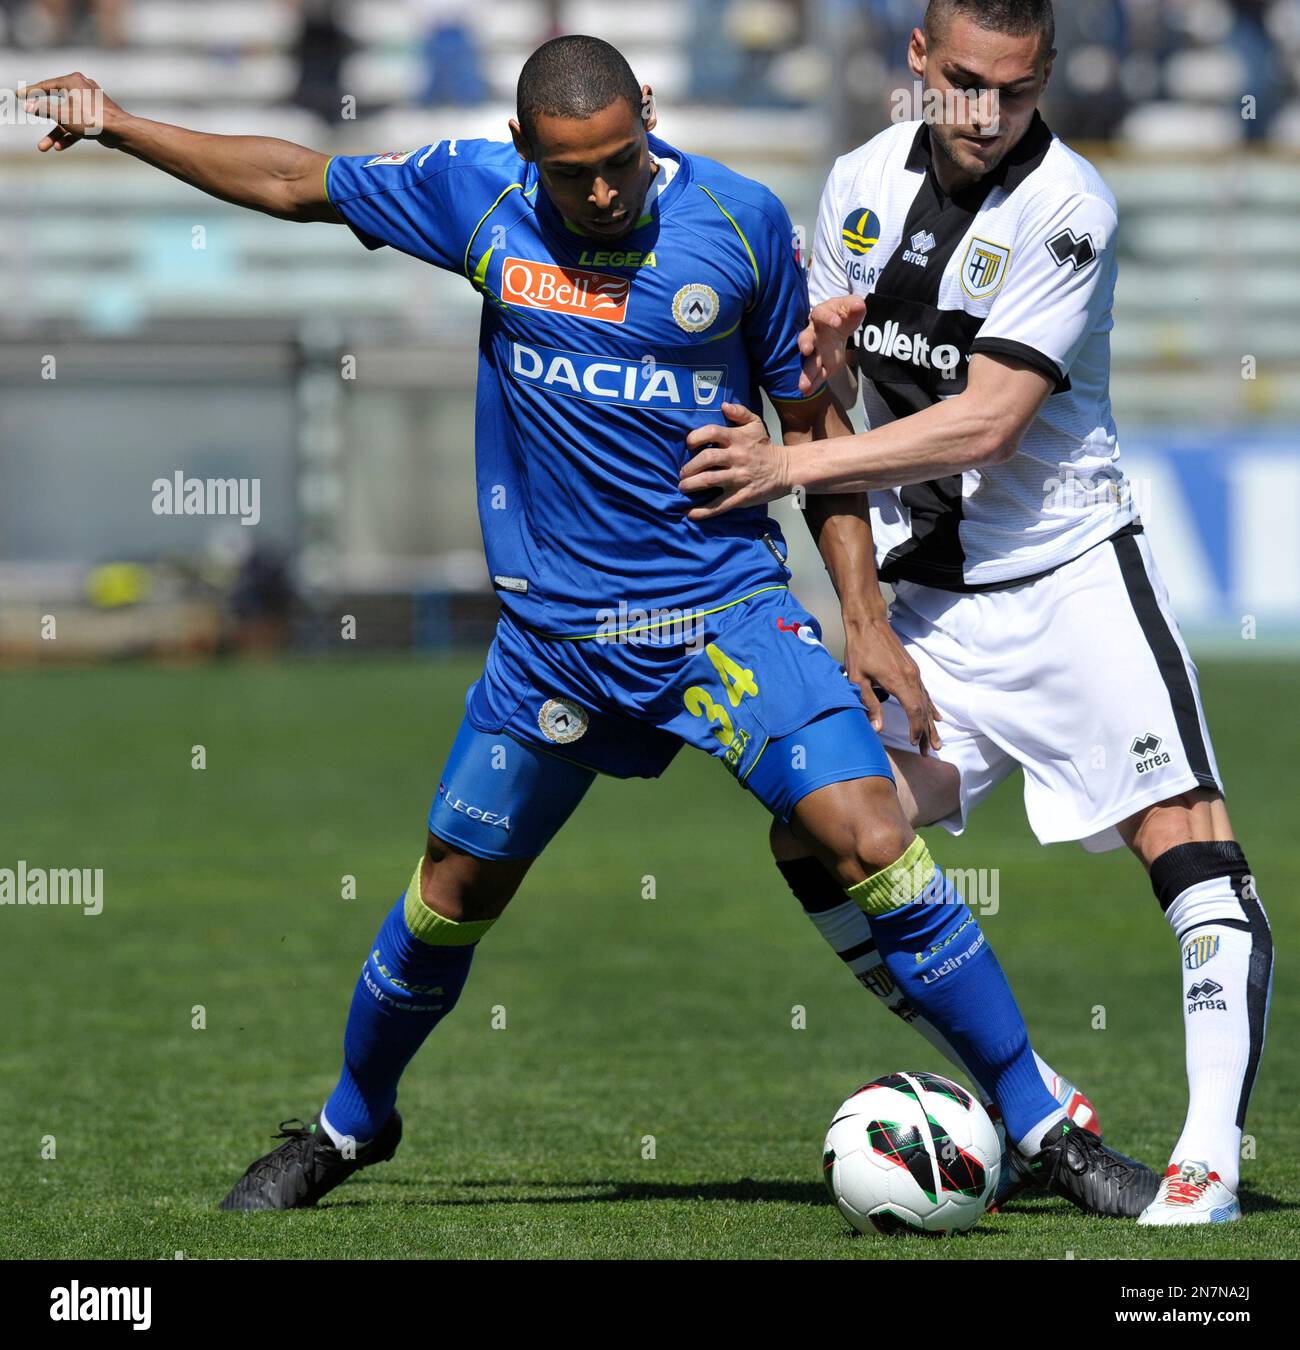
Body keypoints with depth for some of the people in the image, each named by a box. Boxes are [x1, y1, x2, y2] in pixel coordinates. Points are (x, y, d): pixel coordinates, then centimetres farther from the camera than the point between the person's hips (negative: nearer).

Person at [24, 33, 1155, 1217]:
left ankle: (1044, 1129, -7)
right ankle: (349, 1126, 37)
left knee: (874, 847, -17)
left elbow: (809, 414, 2)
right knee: (452, 892, 11)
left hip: (728, 609, -2)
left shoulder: (740, 220, -7)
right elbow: (294, 182, 11)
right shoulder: (475, 193, -3)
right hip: (553, 626, 2)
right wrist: (115, 125, 11)